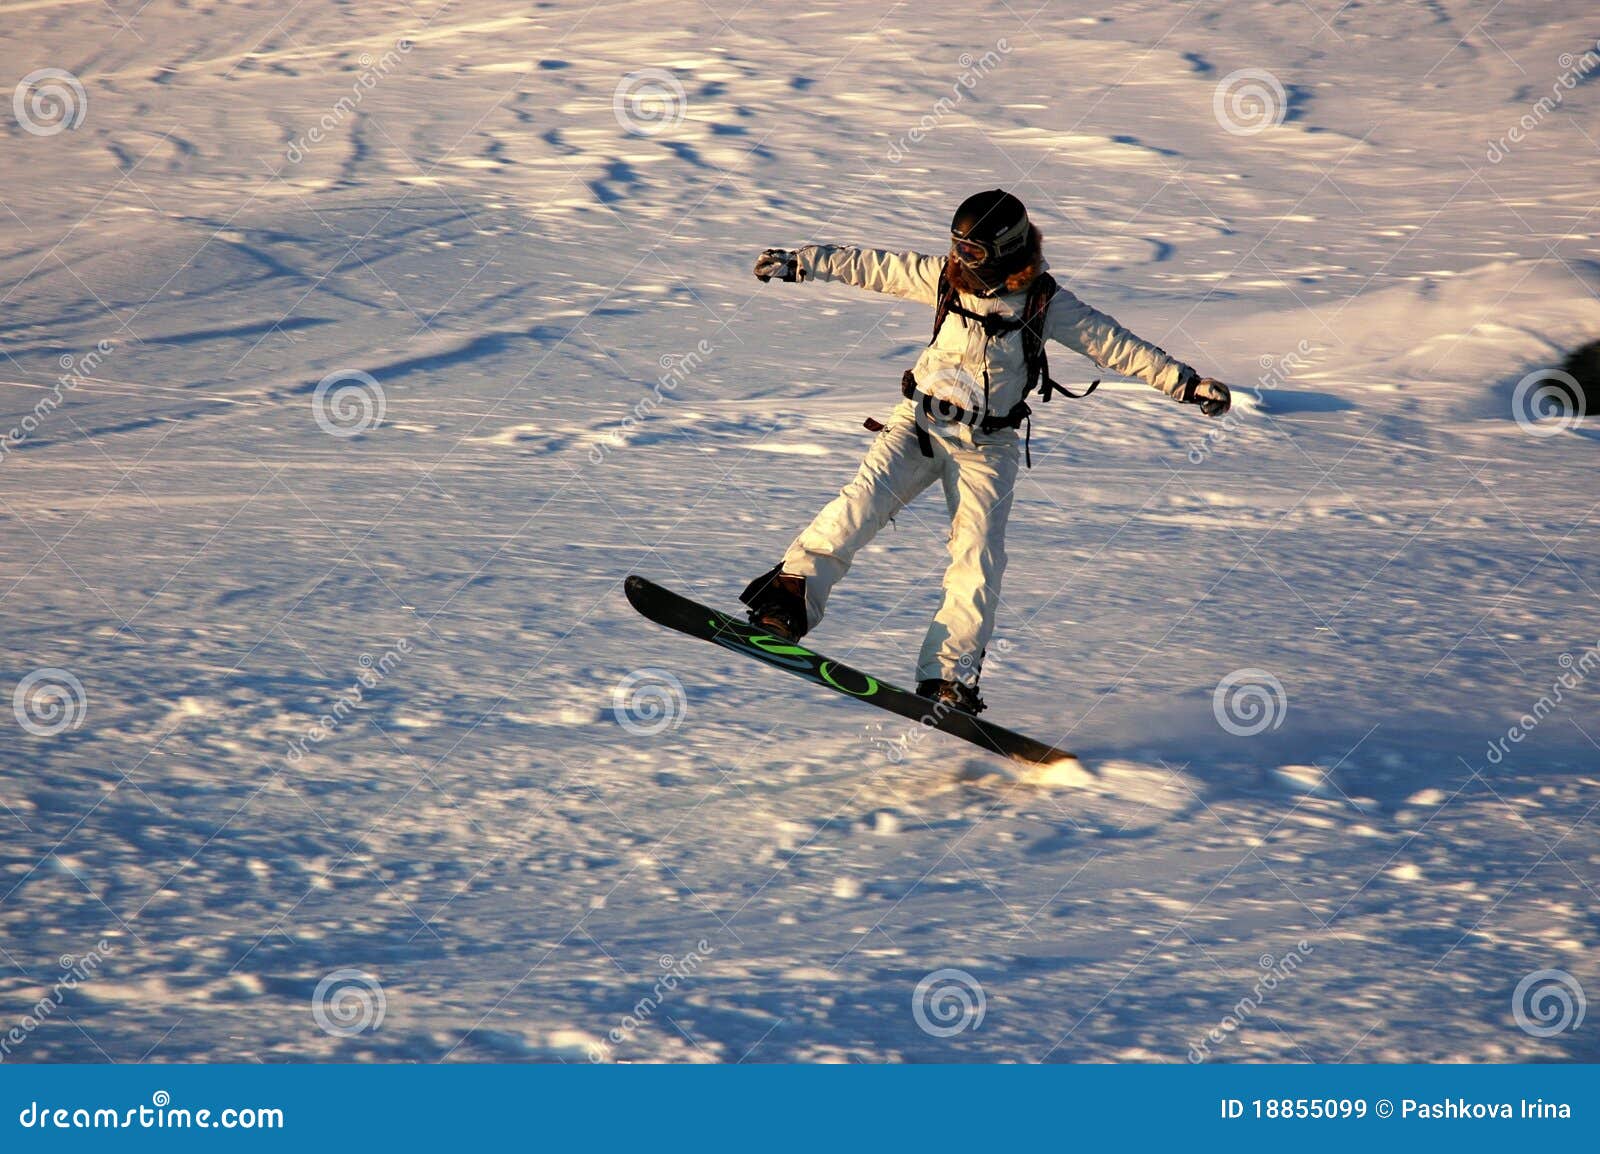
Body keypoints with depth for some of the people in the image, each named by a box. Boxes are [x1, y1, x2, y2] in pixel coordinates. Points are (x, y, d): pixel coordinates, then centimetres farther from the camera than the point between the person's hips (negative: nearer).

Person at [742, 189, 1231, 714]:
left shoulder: (1046, 304, -9)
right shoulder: (944, 278, -4)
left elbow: (1115, 345, -6)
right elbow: (870, 267, 4)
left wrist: (1185, 382, -9)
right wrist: (797, 262, 3)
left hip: (987, 446, -1)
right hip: (919, 423, 1)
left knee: (979, 559, -12)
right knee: (864, 500, -22)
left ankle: (949, 675, -9)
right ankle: (792, 593, -24)